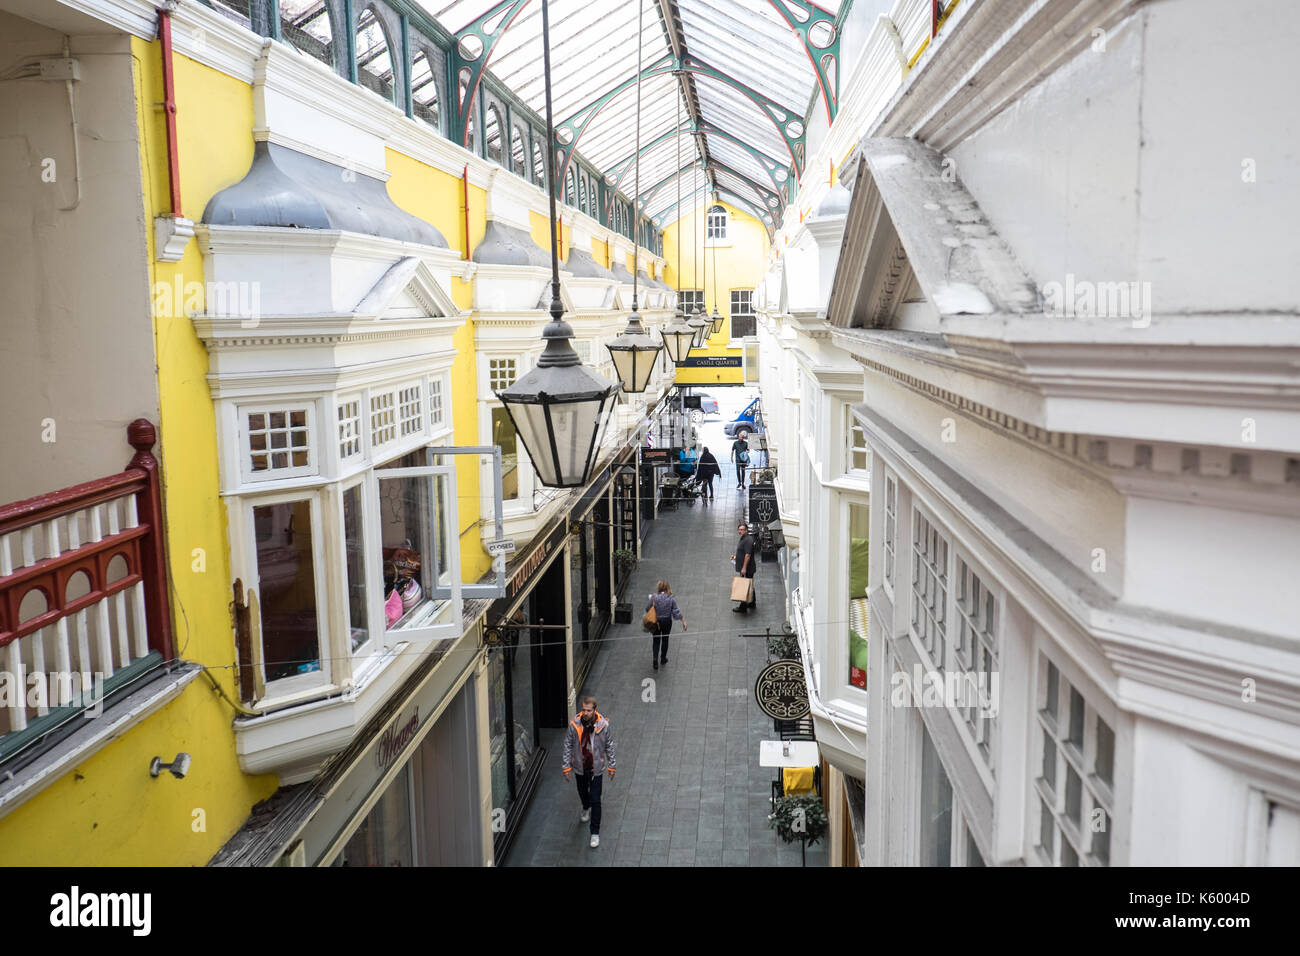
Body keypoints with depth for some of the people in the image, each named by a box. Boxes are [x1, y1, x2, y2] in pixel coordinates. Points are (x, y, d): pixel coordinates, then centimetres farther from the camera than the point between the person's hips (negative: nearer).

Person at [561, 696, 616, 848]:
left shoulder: (603, 725, -18)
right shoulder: (574, 724, -17)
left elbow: (609, 746, -4)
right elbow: (567, 746, -5)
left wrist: (611, 766, 2)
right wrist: (566, 766, -3)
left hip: (596, 768, -2)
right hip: (580, 767, 2)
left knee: (595, 800, -1)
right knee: (582, 792, 25)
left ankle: (595, 833, 12)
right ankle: (586, 809, 59)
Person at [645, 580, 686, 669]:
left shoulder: (654, 597, -17)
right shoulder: (671, 598, -14)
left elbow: (647, 609, -8)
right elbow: (676, 612, -10)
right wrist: (683, 621, -1)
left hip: (656, 622, -1)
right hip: (667, 622, 1)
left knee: (656, 640, 11)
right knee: (665, 639, 19)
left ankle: (655, 658, -5)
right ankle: (663, 658, 32)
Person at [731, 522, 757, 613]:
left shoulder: (748, 540, -19)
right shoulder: (743, 539, 14)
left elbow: (748, 554, -24)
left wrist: (744, 568, -25)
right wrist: (735, 557, 17)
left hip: (746, 569, -11)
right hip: (747, 568, 11)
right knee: (749, 586, 19)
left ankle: (743, 607, -2)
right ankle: (752, 604, 30)